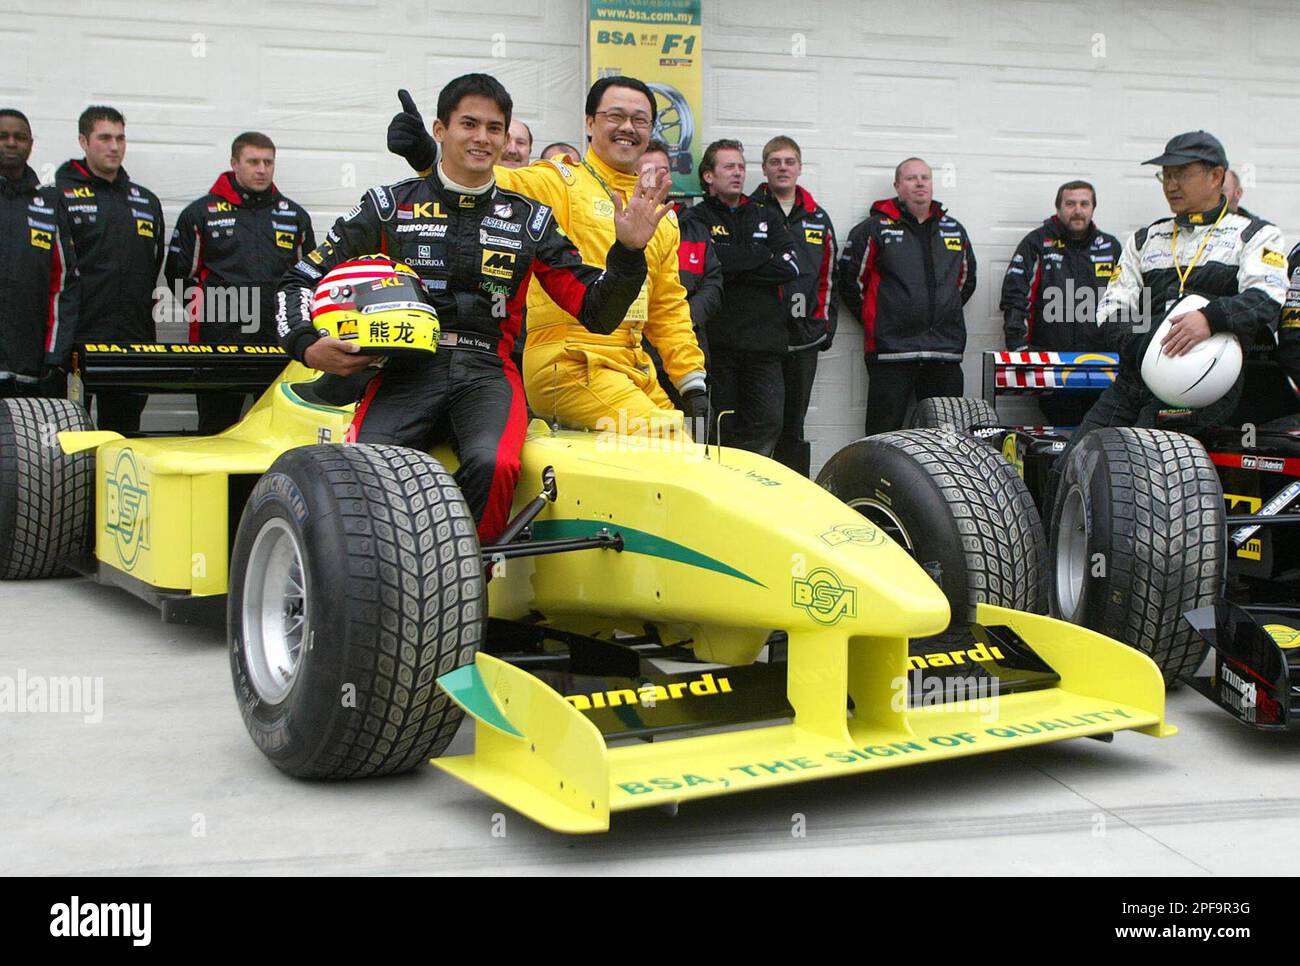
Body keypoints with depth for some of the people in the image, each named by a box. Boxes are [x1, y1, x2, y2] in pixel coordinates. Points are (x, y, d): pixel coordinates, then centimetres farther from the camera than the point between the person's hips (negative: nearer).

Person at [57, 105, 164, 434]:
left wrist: (144, 303, 14)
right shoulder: (59, 196, 0)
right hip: (77, 336, -5)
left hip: (134, 339, 5)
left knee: (124, 432, 10)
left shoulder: (146, 201, 18)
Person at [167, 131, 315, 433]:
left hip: (282, 342, 2)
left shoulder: (295, 215, 15)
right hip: (219, 343, -2)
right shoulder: (200, 213, 7)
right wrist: (203, 306, 2)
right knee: (217, 431, 3)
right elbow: (178, 273, 11)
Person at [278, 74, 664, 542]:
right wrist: (307, 345, -4)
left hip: (487, 371, 1)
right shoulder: (389, 206, 12)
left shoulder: (531, 219, 15)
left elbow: (596, 311, 13)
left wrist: (628, 251, -4)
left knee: (493, 464, -34)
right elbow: (300, 280, 15)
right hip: (407, 368, 0)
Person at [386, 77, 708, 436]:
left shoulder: (660, 217, 21)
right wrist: (427, 158, -37)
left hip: (636, 369, 8)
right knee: (664, 437, -22)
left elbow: (669, 308, 24)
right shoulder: (559, 183, 0)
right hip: (568, 364, -7)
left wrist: (693, 384, 17)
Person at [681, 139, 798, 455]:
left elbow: (791, 268, 3)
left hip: (765, 342, 3)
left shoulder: (766, 217, 19)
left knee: (768, 423, -6)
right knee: (722, 430, -1)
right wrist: (763, 255, -4)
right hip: (718, 343, -3)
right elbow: (715, 261, -14)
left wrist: (735, 266, -4)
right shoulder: (696, 220, 7)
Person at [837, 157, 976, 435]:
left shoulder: (955, 230, 15)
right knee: (885, 434, -3)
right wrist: (875, 321, 4)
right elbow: (850, 281, 3)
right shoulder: (874, 229, 1)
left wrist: (946, 314, 17)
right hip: (891, 350, -4)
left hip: (946, 352, 4)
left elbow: (966, 280, 27)